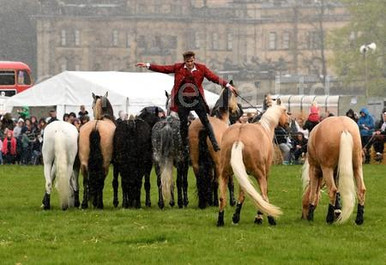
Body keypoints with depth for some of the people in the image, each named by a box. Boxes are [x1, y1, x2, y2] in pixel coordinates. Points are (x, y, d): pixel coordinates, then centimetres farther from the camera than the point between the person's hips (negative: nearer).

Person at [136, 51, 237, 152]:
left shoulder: (201, 68, -3)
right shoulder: (178, 68, -1)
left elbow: (214, 78, -6)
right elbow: (163, 69, 0)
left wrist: (228, 85, -15)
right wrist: (148, 65, -6)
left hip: (197, 99, -1)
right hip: (183, 100, 1)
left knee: (205, 121, -3)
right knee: (183, 122, 4)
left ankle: (215, 144, -2)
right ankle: (185, 145, 17)